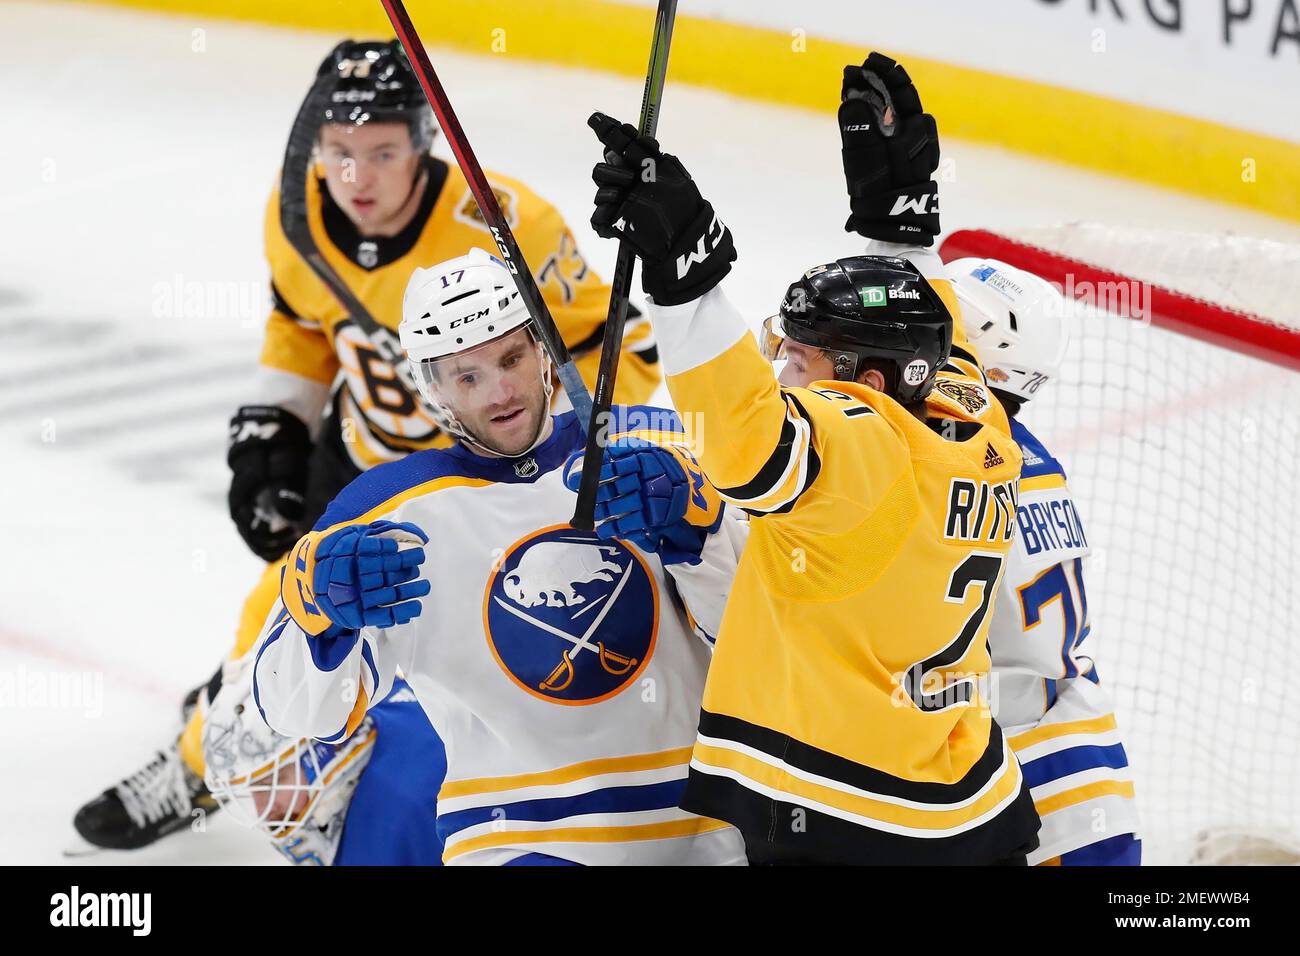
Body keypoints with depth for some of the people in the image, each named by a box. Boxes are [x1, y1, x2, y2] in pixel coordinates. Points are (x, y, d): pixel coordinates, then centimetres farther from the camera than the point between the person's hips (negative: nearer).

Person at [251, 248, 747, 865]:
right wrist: (317, 608, -21)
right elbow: (302, 713, -2)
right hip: (515, 840, -4)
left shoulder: (658, 450, 4)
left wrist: (689, 522, -18)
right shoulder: (388, 511, 1)